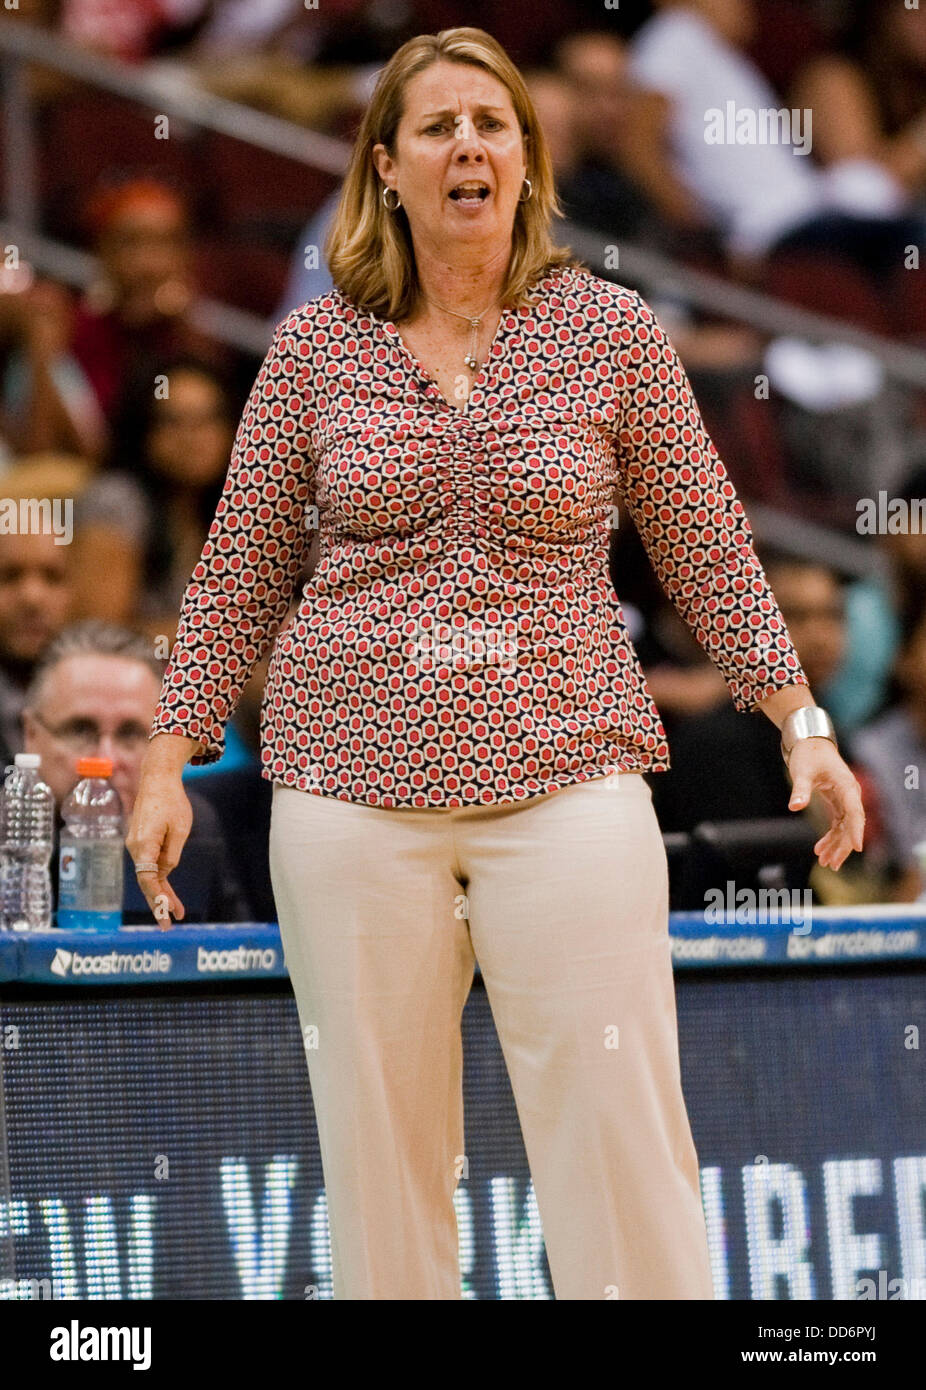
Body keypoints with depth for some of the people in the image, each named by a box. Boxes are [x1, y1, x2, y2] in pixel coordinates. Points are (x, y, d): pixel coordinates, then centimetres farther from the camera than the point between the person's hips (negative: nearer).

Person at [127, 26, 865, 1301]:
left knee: (620, 1140, -7)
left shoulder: (610, 331, 3)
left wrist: (801, 721, 5)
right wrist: (168, 766, 8)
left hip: (568, 776, -1)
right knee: (377, 1145, 3)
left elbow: (707, 550, 9)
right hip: (354, 783, 1)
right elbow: (240, 575, 11)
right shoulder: (314, 348, 5)